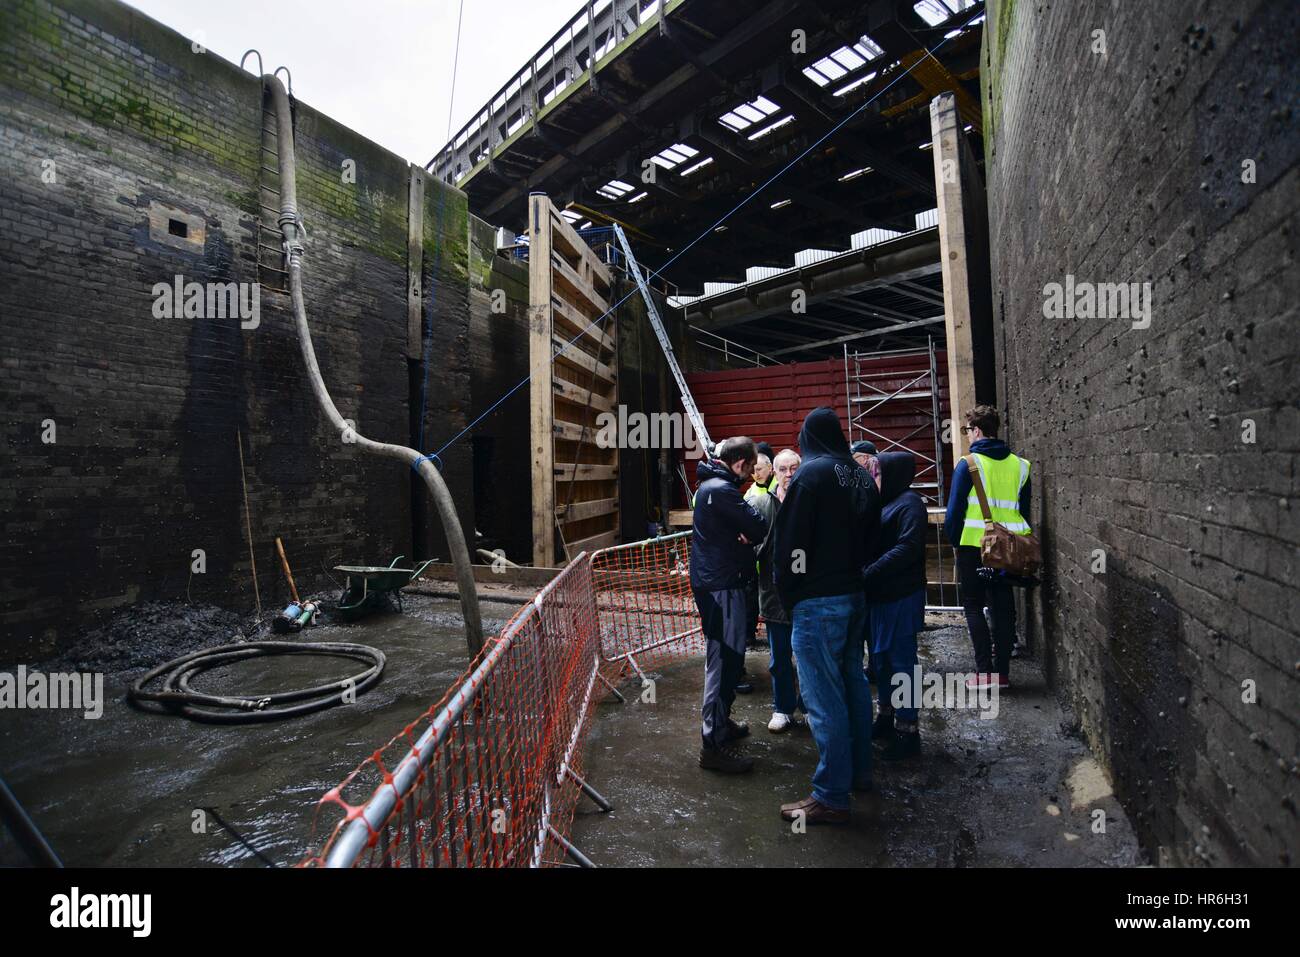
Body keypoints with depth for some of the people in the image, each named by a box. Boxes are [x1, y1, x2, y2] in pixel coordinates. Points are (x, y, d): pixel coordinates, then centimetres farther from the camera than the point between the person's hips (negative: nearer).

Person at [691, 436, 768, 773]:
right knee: (724, 658, -5)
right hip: (721, 585, -11)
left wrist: (744, 531, -9)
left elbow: (740, 527, 13)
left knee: (724, 656, 20)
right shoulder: (721, 490, -20)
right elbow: (759, 529, -19)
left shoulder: (711, 484, 14)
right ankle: (713, 743, 2)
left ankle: (719, 720, 34)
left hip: (713, 581, 11)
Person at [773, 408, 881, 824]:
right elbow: (870, 536, 11)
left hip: (817, 602, -8)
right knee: (853, 683, 20)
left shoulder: (810, 474, -15)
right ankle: (859, 770, 35)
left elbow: (789, 544, -15)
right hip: (855, 595, 8)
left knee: (824, 698, -1)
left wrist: (788, 596, -3)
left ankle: (831, 797, 9)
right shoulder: (862, 477, 7)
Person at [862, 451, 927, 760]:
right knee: (880, 658, 16)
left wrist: (869, 573, -24)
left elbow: (908, 547, -22)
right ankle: (887, 718, 31)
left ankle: (907, 730, 14)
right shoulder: (882, 503, 13)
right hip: (877, 595, 8)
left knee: (901, 662, 2)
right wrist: (864, 575, -4)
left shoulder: (909, 503, -11)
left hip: (901, 597, -8)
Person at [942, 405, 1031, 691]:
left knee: (974, 606, 6)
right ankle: (1002, 672, 16)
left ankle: (985, 672, 2)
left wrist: (954, 541, 4)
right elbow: (1024, 510, 13)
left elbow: (954, 510, -9)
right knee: (1003, 606, 12)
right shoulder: (1018, 465, 8)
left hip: (973, 546, -5)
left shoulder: (968, 464, -9)